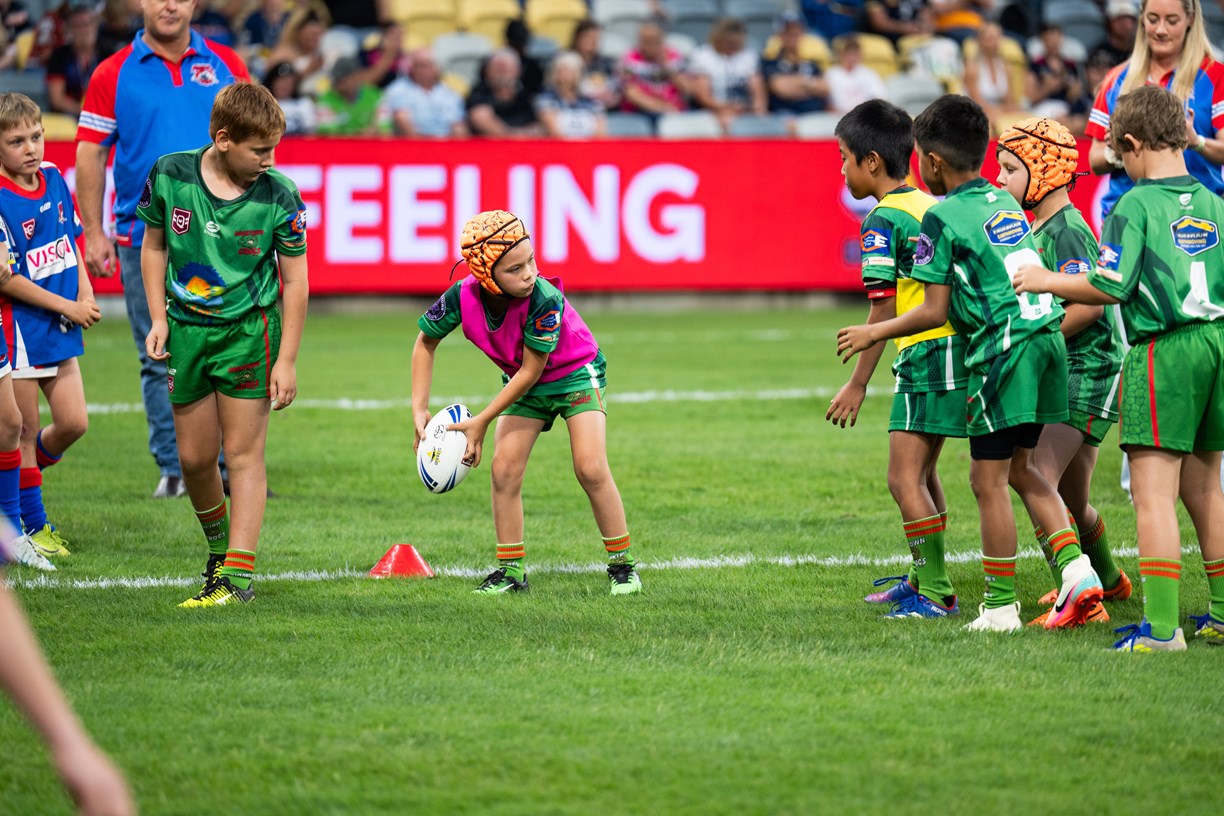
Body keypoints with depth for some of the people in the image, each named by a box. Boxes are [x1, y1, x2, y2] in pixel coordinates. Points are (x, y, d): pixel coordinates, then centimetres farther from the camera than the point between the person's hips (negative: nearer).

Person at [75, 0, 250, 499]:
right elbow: (90, 154, 3)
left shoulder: (226, 66, 8)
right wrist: (93, 233, -3)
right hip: (145, 240, -1)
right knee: (160, 361, 3)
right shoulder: (113, 75, 3)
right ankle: (174, 470, 10)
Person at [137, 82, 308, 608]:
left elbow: (294, 281, -6)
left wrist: (287, 360, -8)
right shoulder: (170, 175, -7)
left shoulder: (279, 198, -13)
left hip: (250, 329, -3)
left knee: (243, 453, -5)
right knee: (194, 457, 10)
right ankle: (218, 546, 33)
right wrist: (159, 319, 2)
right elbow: (154, 246, 9)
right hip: (187, 329, 3)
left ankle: (239, 574, -6)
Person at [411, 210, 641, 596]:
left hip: (575, 373, -4)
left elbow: (530, 372, -29)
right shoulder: (462, 298, -25)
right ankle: (511, 570, 5)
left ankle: (622, 564, -1)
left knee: (591, 469, -15)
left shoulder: (544, 300, -37)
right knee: (504, 470, -7)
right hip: (523, 384, 4)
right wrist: (419, 410, -10)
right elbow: (425, 342, -5)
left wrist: (482, 422, -24)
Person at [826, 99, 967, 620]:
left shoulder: (884, 220, -11)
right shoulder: (932, 206, 14)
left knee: (904, 479, -7)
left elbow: (884, 309, -15)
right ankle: (925, 578, 33)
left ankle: (936, 594, -8)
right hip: (958, 346, 9)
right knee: (923, 472, 22)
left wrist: (858, 384, -11)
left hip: (925, 357, -9)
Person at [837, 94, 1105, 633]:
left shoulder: (943, 218, -7)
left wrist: (873, 333, 4)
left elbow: (934, 312, -8)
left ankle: (1001, 606, 6)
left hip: (1003, 351, -8)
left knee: (988, 479, 2)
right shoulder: (1004, 203, 15)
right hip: (1047, 340, 8)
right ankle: (1076, 568, 6)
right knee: (1018, 468, 19)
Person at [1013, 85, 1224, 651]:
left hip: (1161, 351, -7)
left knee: (1153, 494, -7)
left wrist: (1047, 282, 0)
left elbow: (1110, 287, -14)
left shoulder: (1136, 207, -8)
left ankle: (1161, 626, -13)